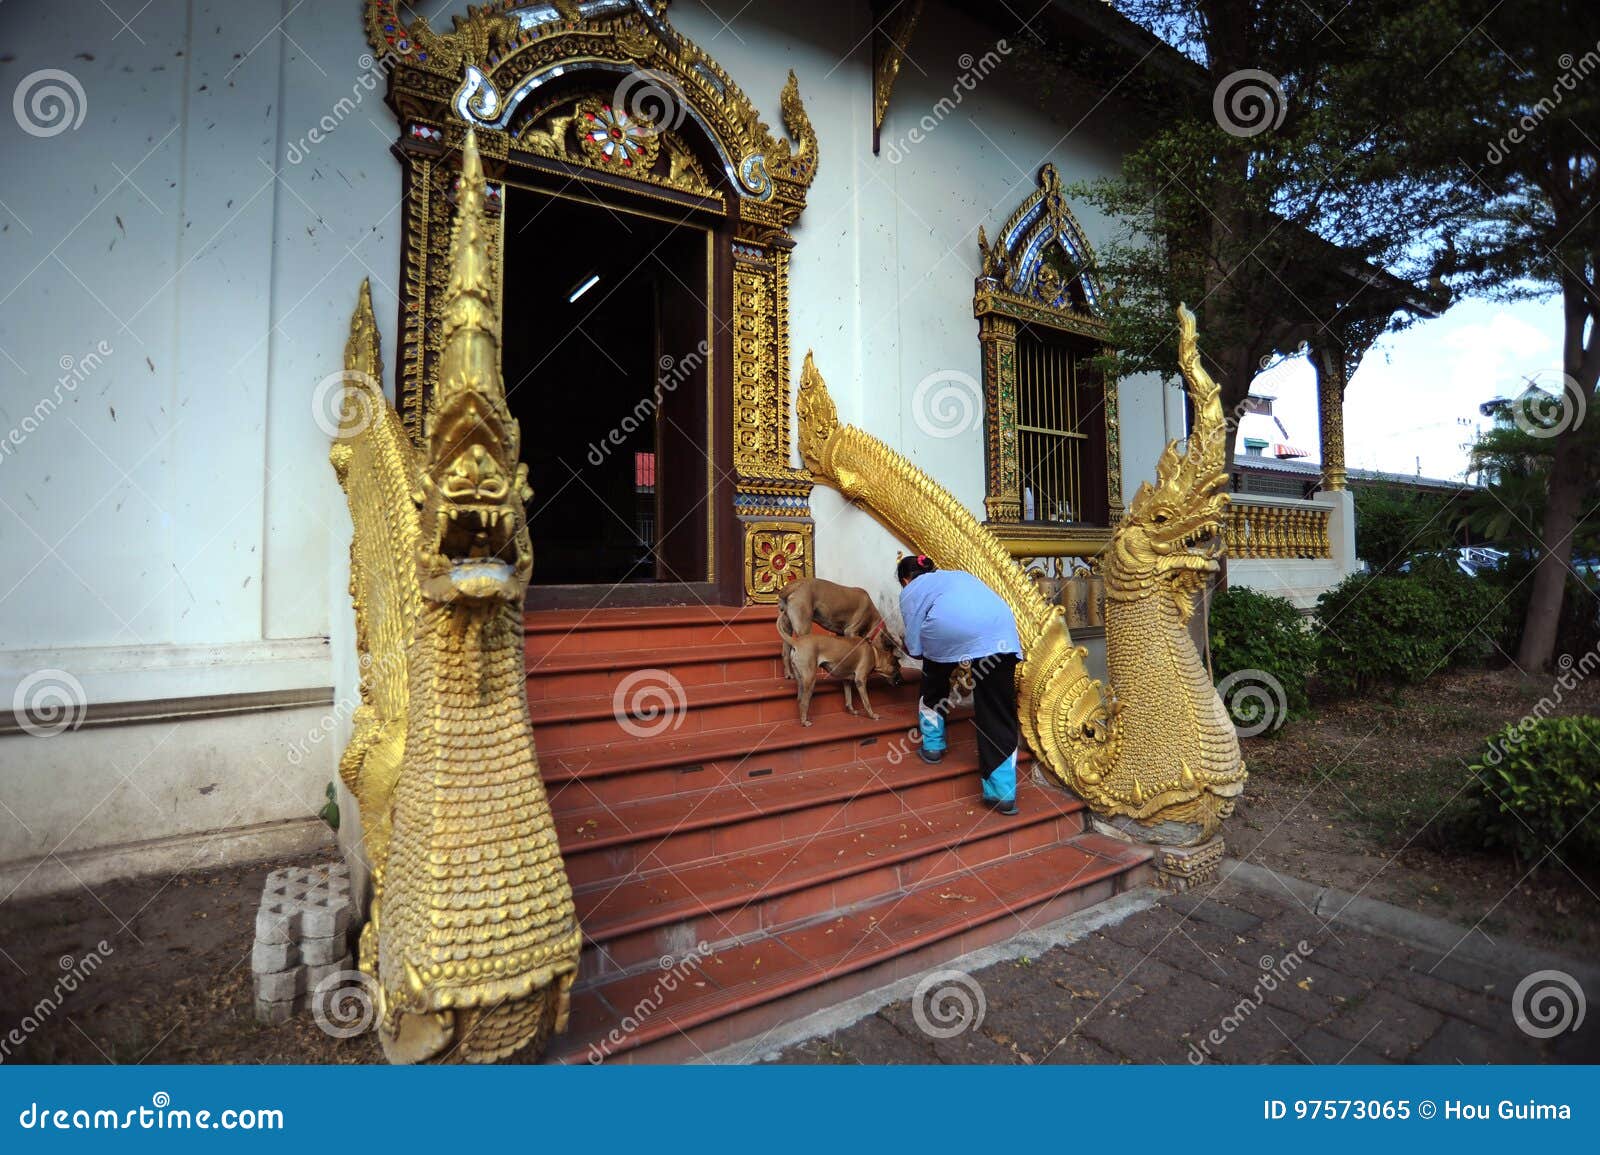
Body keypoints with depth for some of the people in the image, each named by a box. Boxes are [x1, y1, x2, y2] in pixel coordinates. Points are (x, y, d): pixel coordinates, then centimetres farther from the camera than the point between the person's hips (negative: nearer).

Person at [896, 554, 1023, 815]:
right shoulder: (957, 574, 41)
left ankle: (932, 745, 39)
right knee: (999, 714, 9)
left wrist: (909, 647, 43)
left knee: (934, 684, 28)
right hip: (1000, 628, 4)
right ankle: (1003, 792, 9)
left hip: (948, 628, -3)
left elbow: (915, 648, 21)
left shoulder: (911, 590, 26)